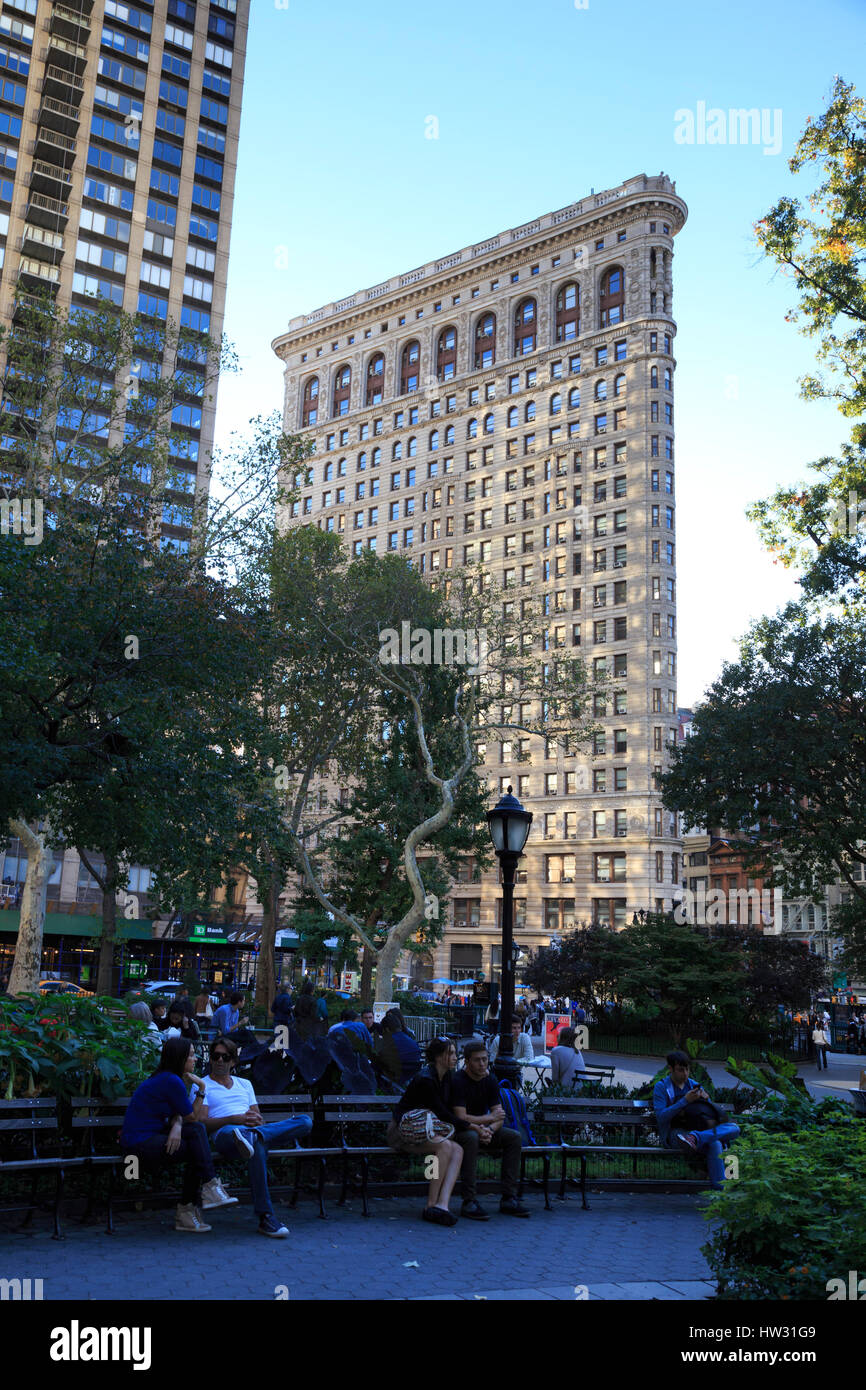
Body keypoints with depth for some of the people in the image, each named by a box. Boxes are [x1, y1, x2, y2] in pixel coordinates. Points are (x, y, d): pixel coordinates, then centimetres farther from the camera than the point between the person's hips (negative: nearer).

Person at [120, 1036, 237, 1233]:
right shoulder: (172, 1081, -17)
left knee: (197, 1130, -7)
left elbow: (177, 1113, 11)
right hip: (140, 1145, -9)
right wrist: (201, 1089, -2)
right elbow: (193, 1117, -7)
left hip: (149, 1136, 9)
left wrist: (177, 1126, -11)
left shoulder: (164, 1077, 14)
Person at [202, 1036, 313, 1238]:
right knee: (258, 1145, -42)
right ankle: (265, 1217, -42)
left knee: (305, 1121, -20)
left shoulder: (244, 1084, 32)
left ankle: (253, 1135, -43)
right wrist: (236, 1119, -14)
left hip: (252, 1129, 5)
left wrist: (256, 1121, -3)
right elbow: (203, 1123, 1)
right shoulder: (203, 1085, 16)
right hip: (225, 1135, -5)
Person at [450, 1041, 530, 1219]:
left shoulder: (490, 1081, 2)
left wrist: (489, 1129, -25)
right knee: (471, 1137, -38)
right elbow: (461, 1118, -25)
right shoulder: (458, 1081, -19)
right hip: (458, 1131, -7)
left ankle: (508, 1199, -11)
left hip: (481, 1129, 7)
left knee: (514, 1137, -12)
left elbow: (499, 1117, -2)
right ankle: (469, 1201, -33)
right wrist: (490, 1118, -15)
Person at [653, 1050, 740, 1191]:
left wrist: (706, 1099, -5)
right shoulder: (661, 1087, 3)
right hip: (673, 1134, -6)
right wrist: (685, 1100, -18)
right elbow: (661, 1117, -11)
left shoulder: (695, 1086, 19)